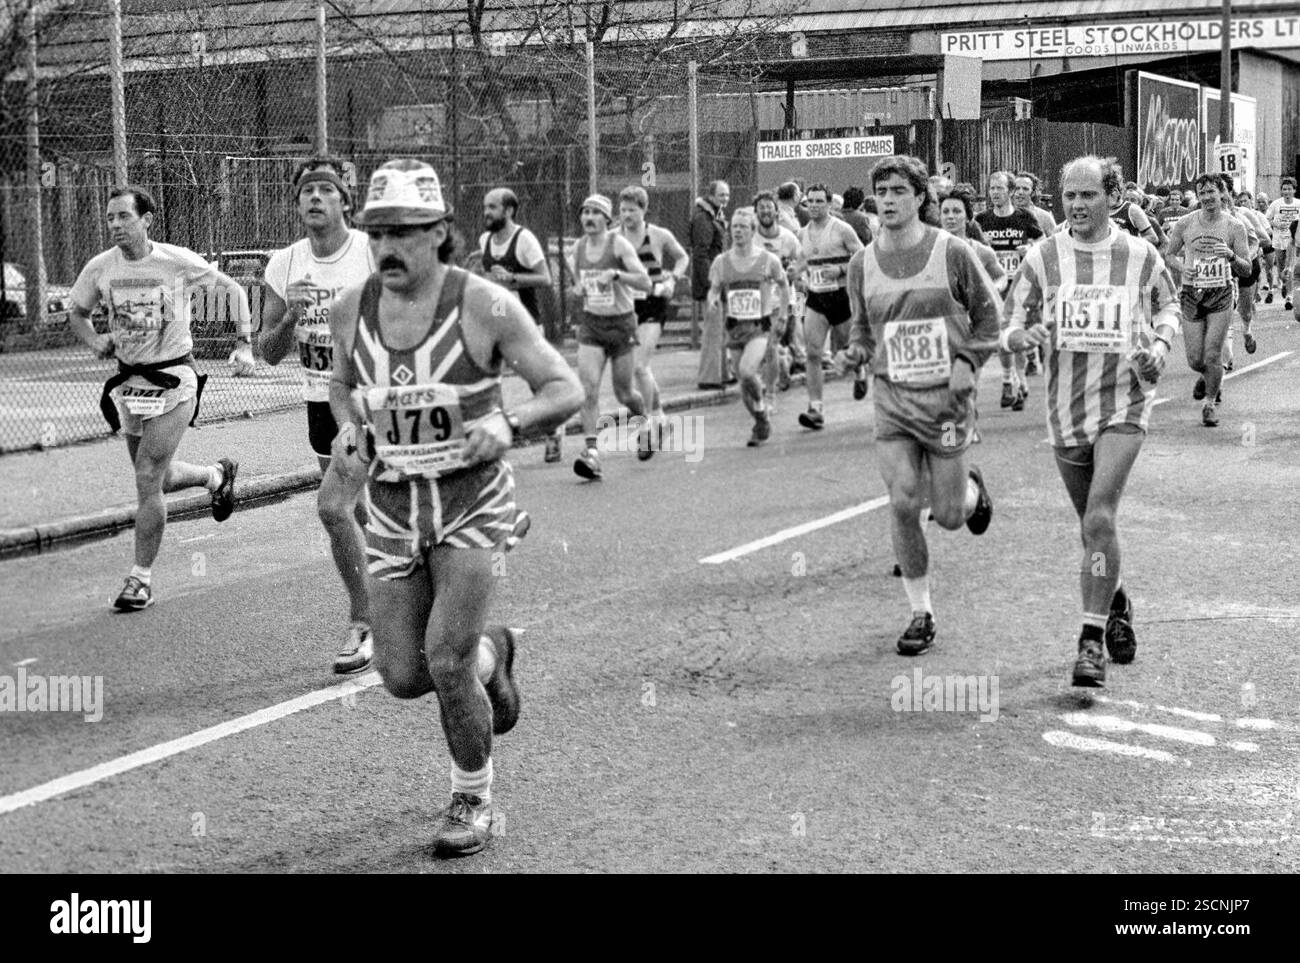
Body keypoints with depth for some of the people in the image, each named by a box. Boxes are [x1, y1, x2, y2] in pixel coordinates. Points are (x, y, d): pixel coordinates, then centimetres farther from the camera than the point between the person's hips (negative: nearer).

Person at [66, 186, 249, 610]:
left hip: (173, 378, -5)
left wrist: (244, 344, -7)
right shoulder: (99, 268, -2)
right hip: (128, 380, 5)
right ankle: (216, 475, 47)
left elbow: (232, 290, 1)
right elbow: (77, 313, 16)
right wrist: (95, 341, -4)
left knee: (148, 479, -11)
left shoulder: (178, 261, -12)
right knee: (158, 479, 15)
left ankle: (141, 577, 1)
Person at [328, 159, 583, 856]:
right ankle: (490, 651, 40)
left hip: (472, 501, -4)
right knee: (402, 677, 4)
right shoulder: (350, 310, -1)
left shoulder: (483, 306, -14)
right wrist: (349, 429, -2)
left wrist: (508, 425, -29)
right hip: (392, 507, 5)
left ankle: (473, 801, 9)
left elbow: (565, 389, -11)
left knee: (445, 658, -16)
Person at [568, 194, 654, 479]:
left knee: (624, 393, 9)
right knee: (588, 388, -15)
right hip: (590, 324, 3)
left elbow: (646, 283, -18)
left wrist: (615, 274, -28)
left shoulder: (618, 244, -12)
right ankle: (592, 452, -19)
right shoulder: (579, 246, 3)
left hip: (621, 323, -3)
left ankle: (644, 423, 43)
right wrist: (580, 288, 10)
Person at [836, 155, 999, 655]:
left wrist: (968, 362, -8)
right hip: (892, 395, 2)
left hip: (946, 395, -2)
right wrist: (855, 352, -5)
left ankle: (972, 489, 42)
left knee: (949, 515, 3)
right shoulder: (863, 263, 2)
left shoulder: (952, 252, -7)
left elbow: (988, 312, 4)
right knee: (902, 504, -10)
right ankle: (921, 614, 5)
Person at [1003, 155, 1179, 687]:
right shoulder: (1043, 256, -1)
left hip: (1124, 401, -3)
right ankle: (1116, 603, 42)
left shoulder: (1141, 255, -2)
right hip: (1066, 406, 3)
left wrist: (1159, 348, -4)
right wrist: (1021, 335, -17)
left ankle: (1091, 641, -15)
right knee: (1093, 525, 13)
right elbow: (1009, 319, 6)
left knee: (1100, 517, -19)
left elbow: (1168, 307, 15)